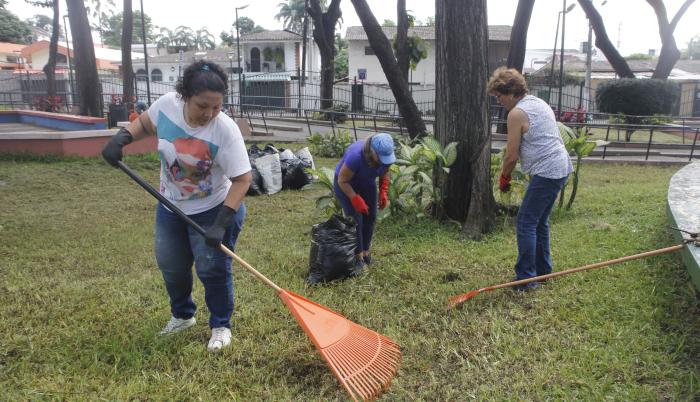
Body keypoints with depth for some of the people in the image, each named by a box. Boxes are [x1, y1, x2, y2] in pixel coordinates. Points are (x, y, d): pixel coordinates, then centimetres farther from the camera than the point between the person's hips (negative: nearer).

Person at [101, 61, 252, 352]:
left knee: (213, 270, 0)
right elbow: (145, 123, 7)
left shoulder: (225, 130, -30)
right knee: (171, 266, 18)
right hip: (170, 207, 6)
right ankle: (182, 315, 43)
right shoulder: (166, 104, -16)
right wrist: (121, 137, -12)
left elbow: (242, 179, -27)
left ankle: (221, 325, 23)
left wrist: (222, 223, -32)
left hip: (212, 210, -5)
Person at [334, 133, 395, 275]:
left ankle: (365, 252, 16)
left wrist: (383, 192, -12)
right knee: (355, 219, -13)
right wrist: (356, 199, -35)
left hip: (367, 184, 6)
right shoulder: (356, 155, -40)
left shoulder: (386, 153, -23)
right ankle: (358, 258, -5)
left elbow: (385, 172, -1)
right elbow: (342, 181, -28)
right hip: (345, 184, -5)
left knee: (370, 218, 2)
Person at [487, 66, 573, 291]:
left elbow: (512, 155, -11)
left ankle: (526, 278, -3)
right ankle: (543, 270, 28)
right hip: (561, 168, 10)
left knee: (526, 224, -5)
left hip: (546, 172, -10)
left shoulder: (517, 113, -12)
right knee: (539, 221, 19)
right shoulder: (539, 103, 17)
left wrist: (504, 177, 6)